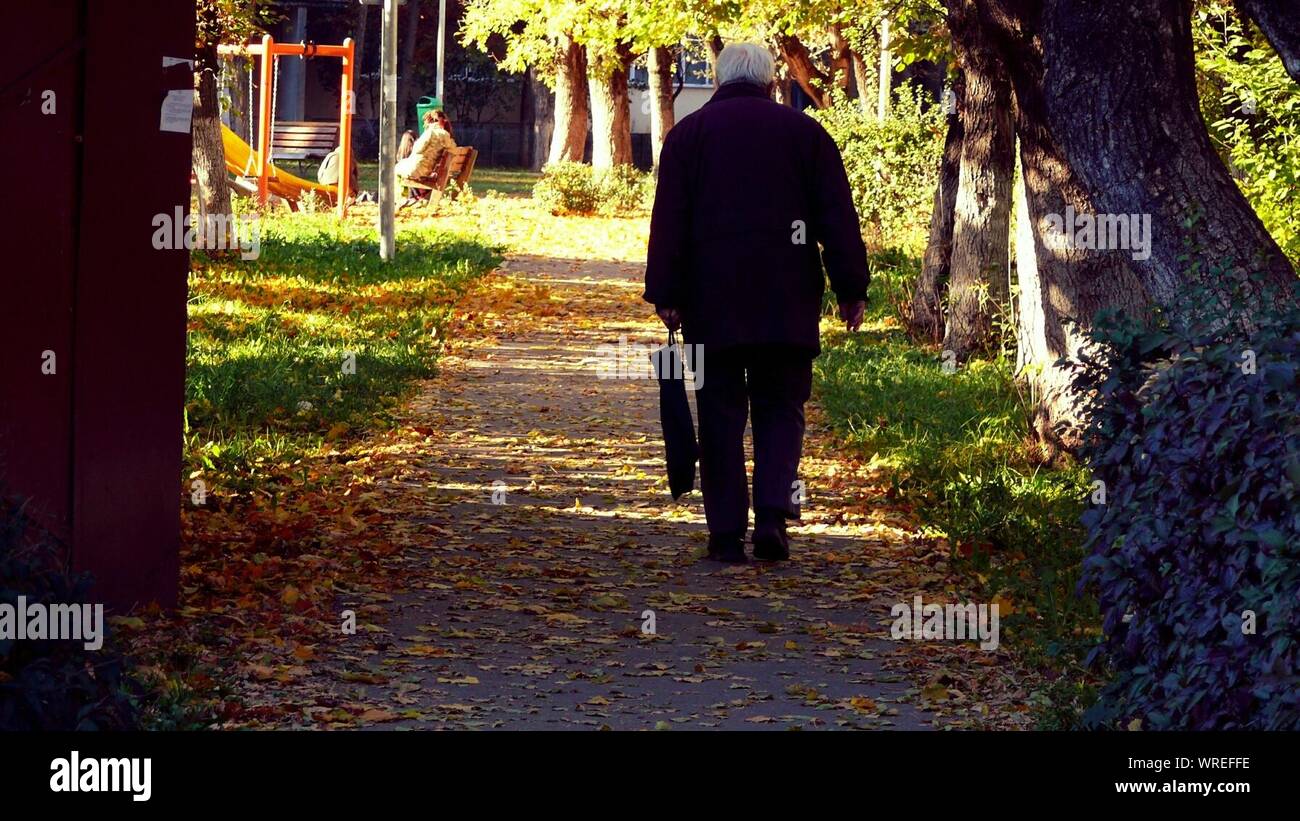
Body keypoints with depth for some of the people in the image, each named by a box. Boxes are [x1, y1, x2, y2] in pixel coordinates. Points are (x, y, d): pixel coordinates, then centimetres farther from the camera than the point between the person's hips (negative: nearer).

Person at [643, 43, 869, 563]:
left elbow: (670, 222, 0)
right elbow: (838, 218, 4)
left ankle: (727, 534, 2)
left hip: (711, 299, 0)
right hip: (788, 303, 0)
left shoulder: (688, 134, 8)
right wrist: (851, 290, 6)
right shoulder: (805, 132, 9)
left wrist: (666, 294, -1)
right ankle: (773, 513, -11)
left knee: (721, 415, 4)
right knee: (780, 409, 8)